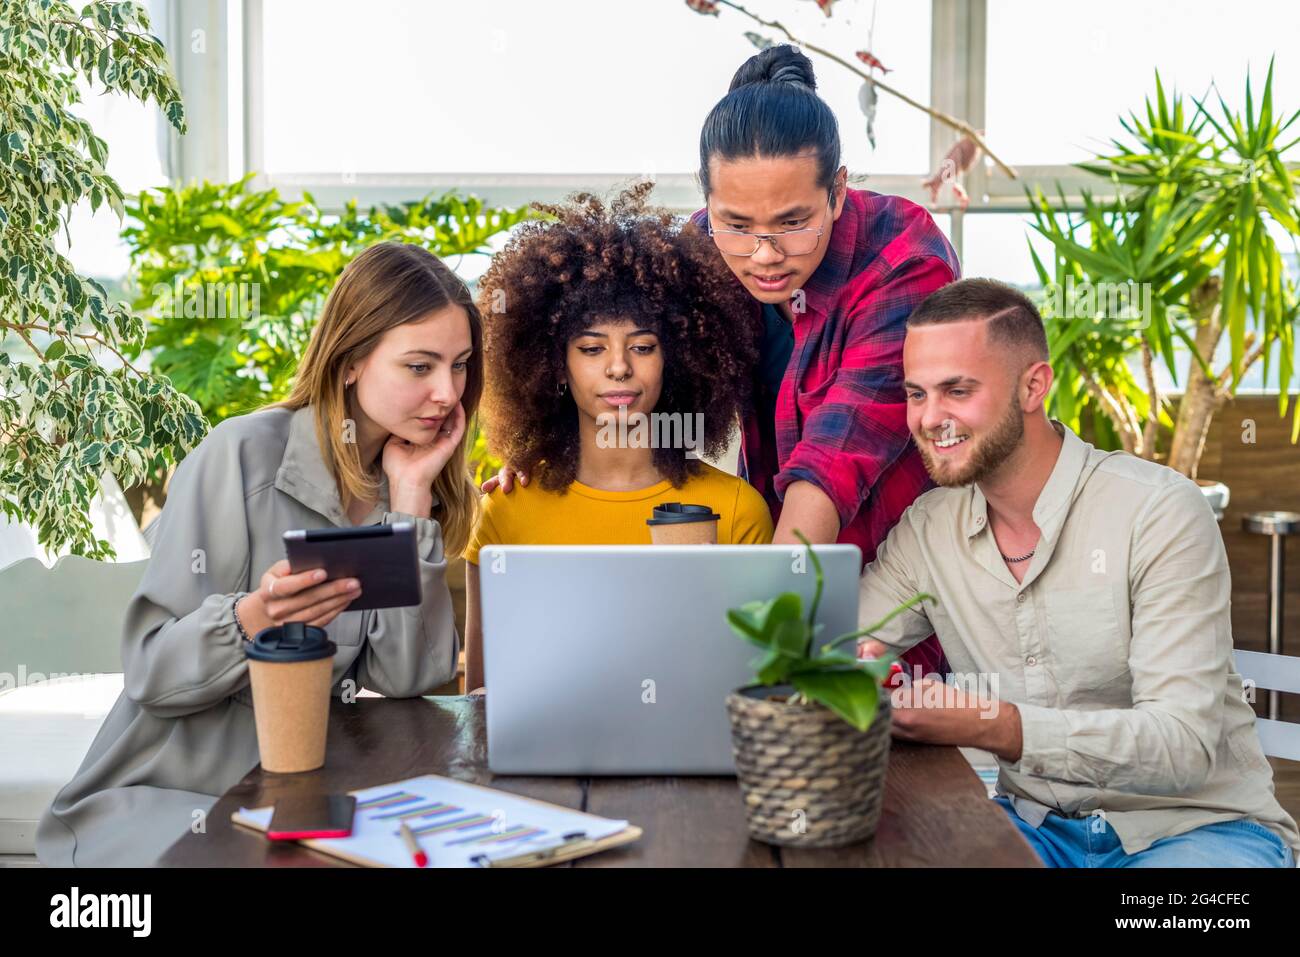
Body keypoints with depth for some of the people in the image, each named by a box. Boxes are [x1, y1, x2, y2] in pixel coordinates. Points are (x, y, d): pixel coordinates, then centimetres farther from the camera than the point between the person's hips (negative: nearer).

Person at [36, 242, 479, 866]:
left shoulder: (416, 479, 3)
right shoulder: (243, 456, -13)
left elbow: (406, 678, -8)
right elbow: (151, 672, -14)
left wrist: (411, 500, -12)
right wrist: (251, 621, -33)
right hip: (162, 798, -4)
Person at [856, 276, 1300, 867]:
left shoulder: (1160, 511, -17)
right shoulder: (925, 529, 0)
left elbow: (1185, 746, -23)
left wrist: (992, 726, -38)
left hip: (1197, 826, -4)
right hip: (1037, 823, 4)